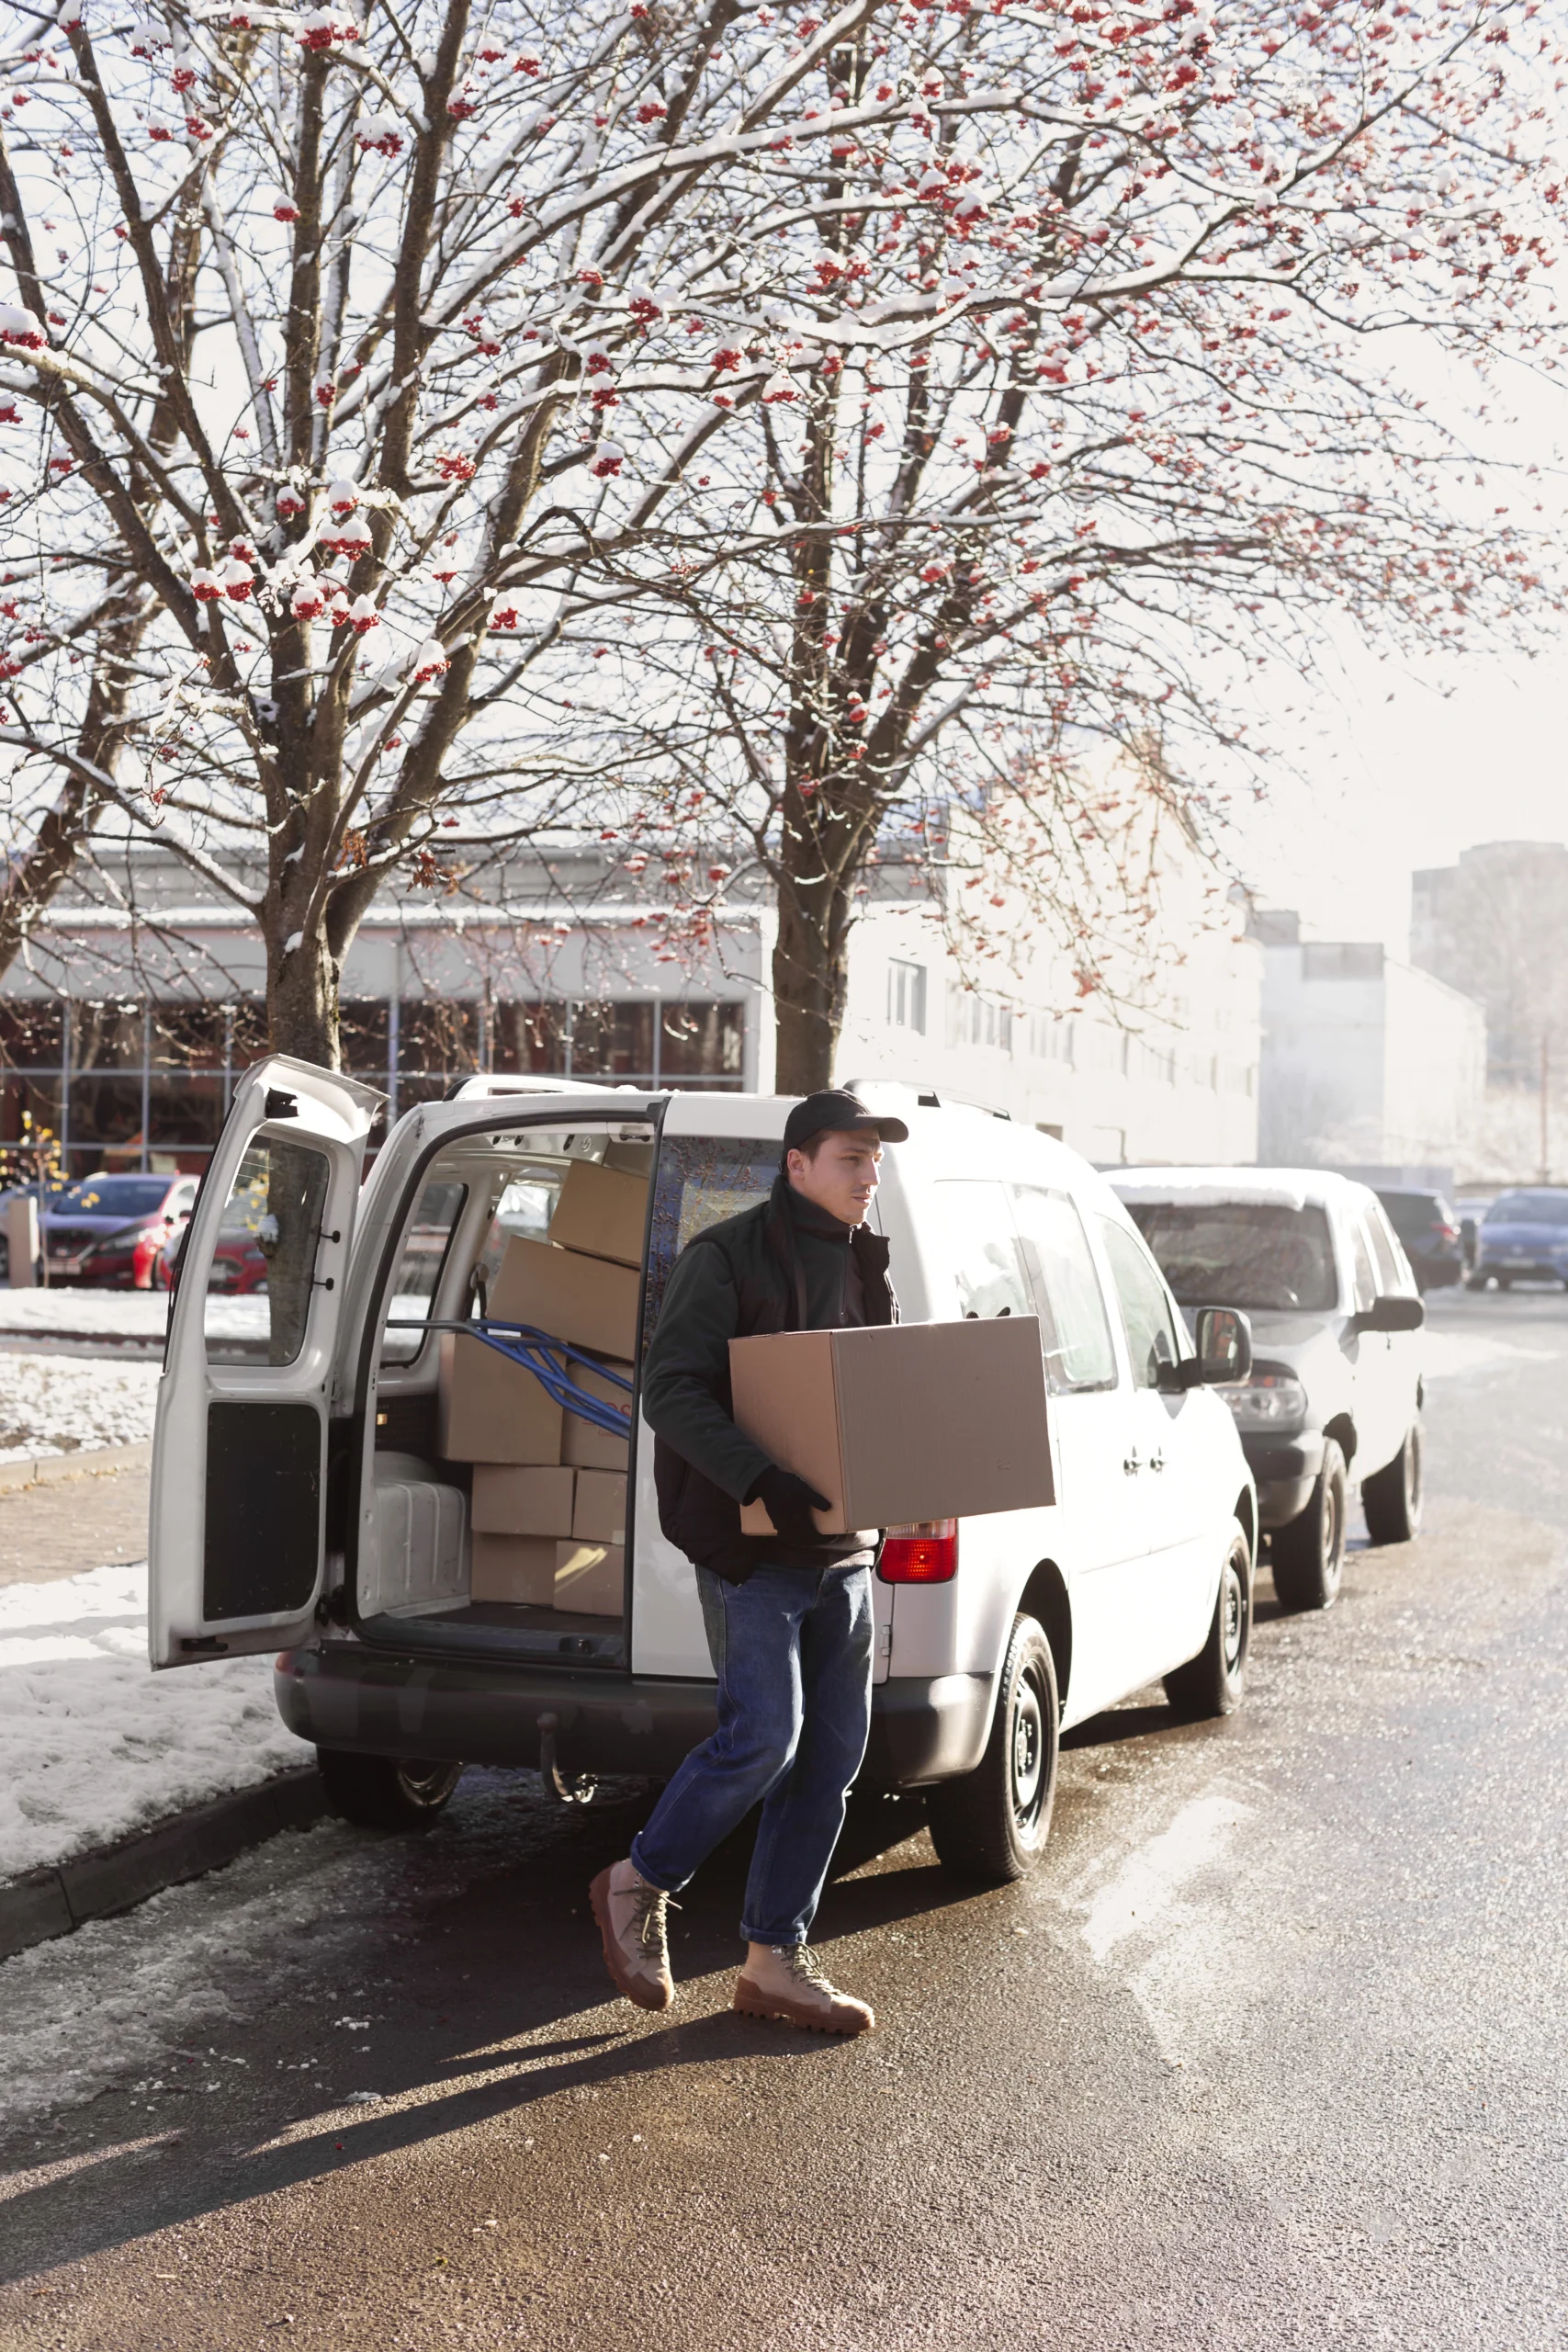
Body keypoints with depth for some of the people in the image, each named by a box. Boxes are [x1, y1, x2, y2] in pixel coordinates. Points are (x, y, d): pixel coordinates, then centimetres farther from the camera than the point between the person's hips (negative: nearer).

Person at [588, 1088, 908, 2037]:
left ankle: (776, 1959, 17)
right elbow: (672, 1391, -16)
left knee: (833, 1755, 7)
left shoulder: (867, 1269, 15)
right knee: (765, 1737, -12)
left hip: (843, 1548, 7)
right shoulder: (729, 1257, -8)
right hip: (750, 1546, -7)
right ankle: (638, 1884, 12)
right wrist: (761, 1479, -29)